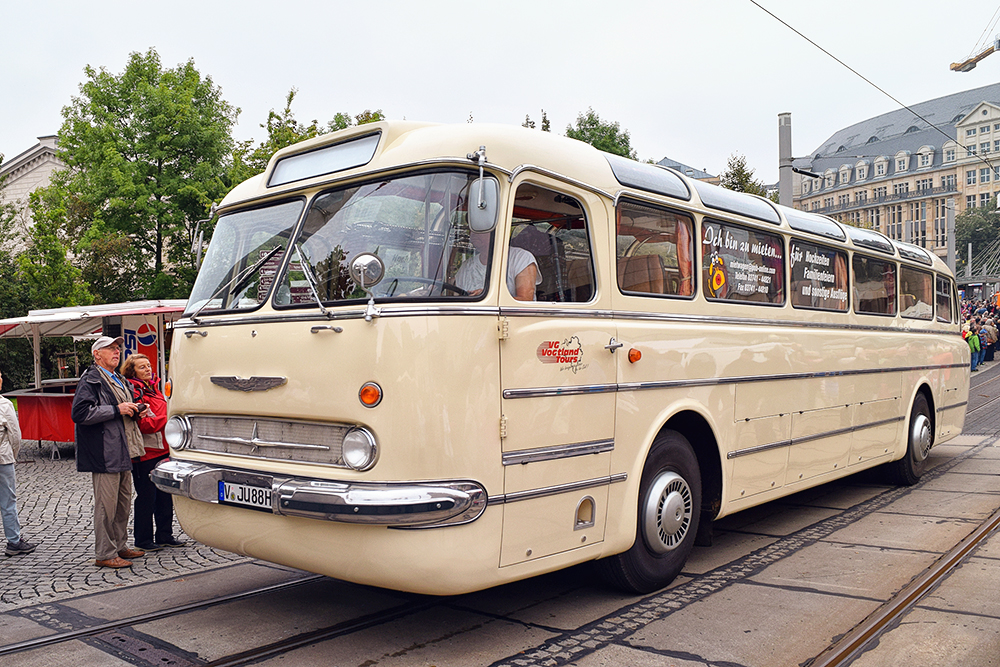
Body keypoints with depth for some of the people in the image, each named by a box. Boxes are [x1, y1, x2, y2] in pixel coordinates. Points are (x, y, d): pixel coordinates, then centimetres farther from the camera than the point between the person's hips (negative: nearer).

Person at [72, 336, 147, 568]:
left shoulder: (120, 381, 21)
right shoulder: (90, 380, -8)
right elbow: (80, 413, -20)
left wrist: (135, 411, 11)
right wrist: (116, 410, -18)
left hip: (124, 453, 9)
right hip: (104, 453, -9)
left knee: (124, 502, 14)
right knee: (106, 504, -4)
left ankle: (119, 546, 25)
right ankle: (104, 554, 4)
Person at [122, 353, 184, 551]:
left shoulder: (154, 389, 16)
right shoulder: (133, 393, -10)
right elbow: (142, 424, -18)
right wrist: (167, 419, -20)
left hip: (162, 451, 8)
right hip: (145, 453, -8)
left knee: (165, 495, 12)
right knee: (146, 498, -1)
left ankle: (165, 535, 22)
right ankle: (143, 540, 11)